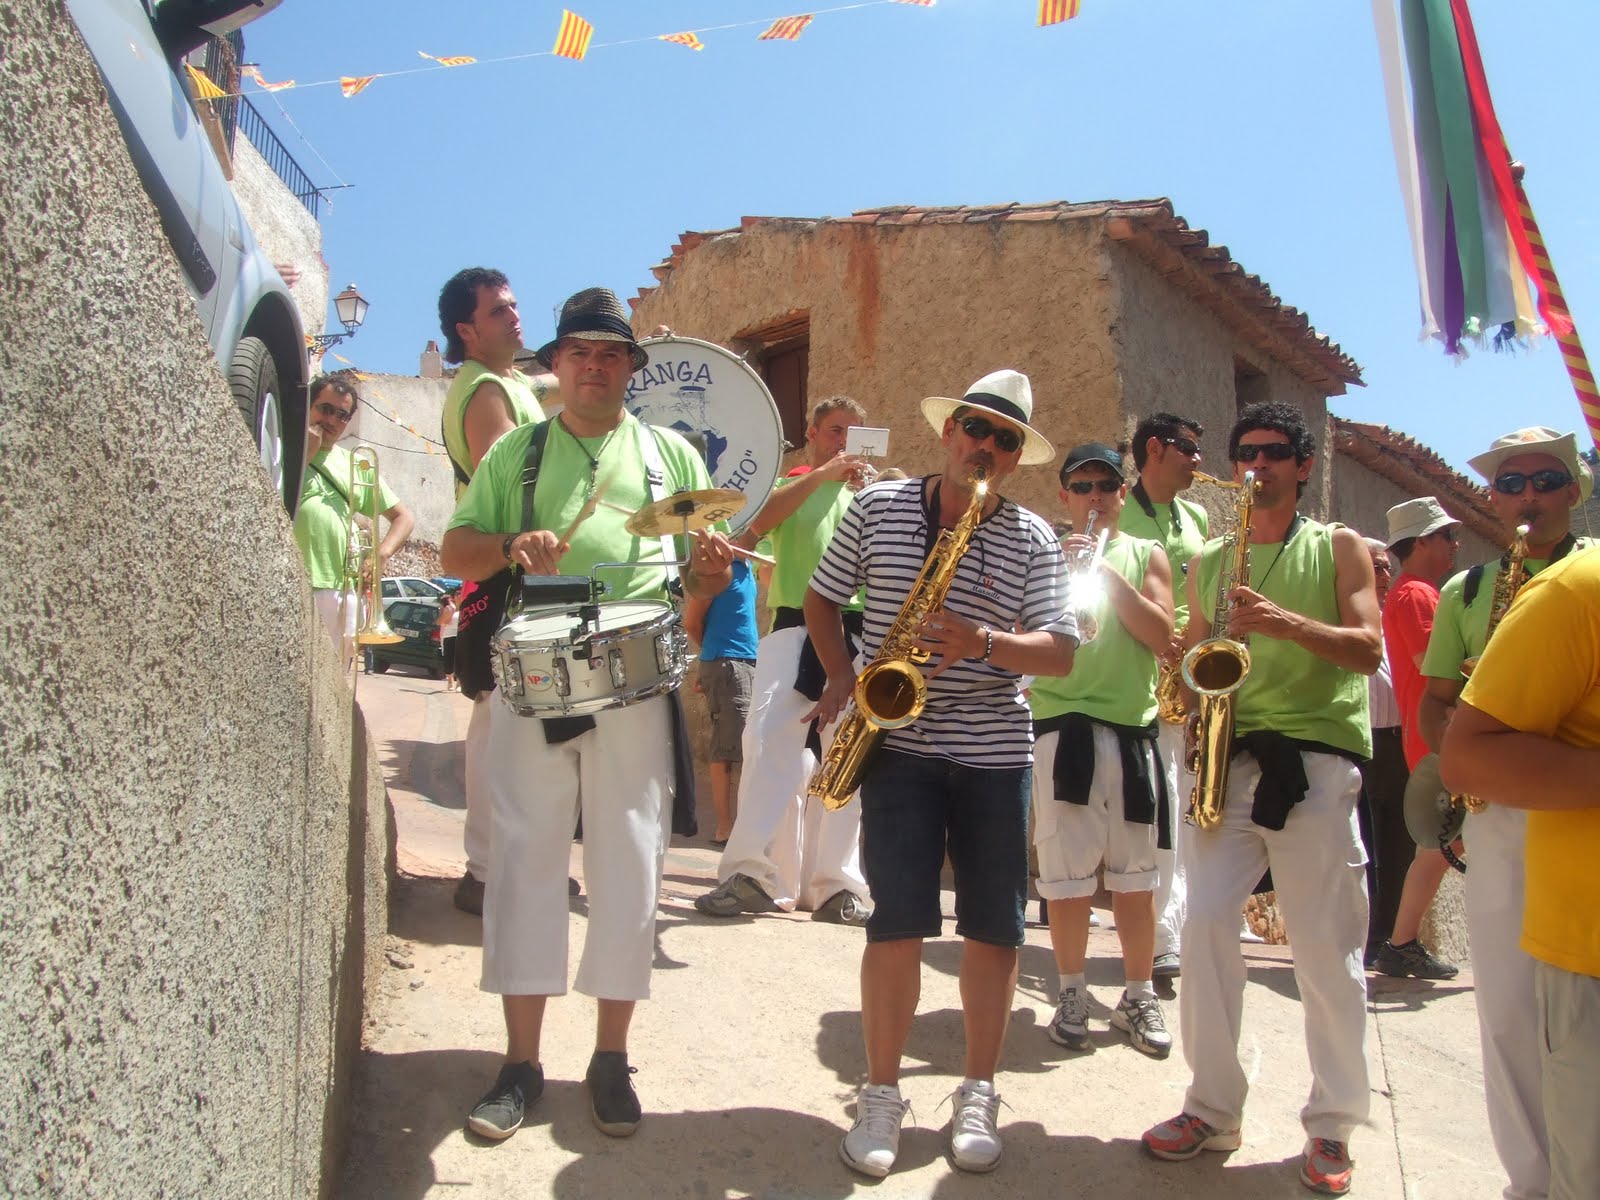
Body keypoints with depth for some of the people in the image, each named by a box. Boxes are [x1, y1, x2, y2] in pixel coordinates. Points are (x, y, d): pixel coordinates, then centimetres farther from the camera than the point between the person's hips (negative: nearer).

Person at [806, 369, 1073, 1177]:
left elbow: (1060, 653, -4)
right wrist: (841, 676, -2)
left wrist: (984, 642, -22)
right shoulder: (876, 507, 3)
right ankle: (881, 1094, 10)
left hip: (996, 751, 1)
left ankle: (979, 1094, 21)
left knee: (994, 926, 5)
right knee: (898, 920, -6)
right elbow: (822, 598, 13)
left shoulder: (1032, 539, 2)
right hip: (899, 742, -1)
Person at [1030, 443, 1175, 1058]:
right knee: (1066, 872, 1)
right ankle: (1071, 994, 16)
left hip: (1131, 730, 1)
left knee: (1135, 874, 7)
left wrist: (1107, 573, -10)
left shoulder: (1146, 555, 12)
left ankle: (1139, 997, 20)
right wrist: (1064, 570, -14)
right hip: (1062, 727, -1)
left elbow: (1161, 636, -2)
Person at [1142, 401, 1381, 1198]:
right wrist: (1195, 709, -1)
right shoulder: (1209, 563, 17)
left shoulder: (1339, 549, 9)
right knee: (1204, 921, -6)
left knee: (1326, 946, 1)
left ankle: (1331, 1125, 17)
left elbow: (1367, 650, -3)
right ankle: (1213, 1109, 8)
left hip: (1316, 763, -2)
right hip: (1230, 760, 3)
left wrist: (1286, 623, -19)